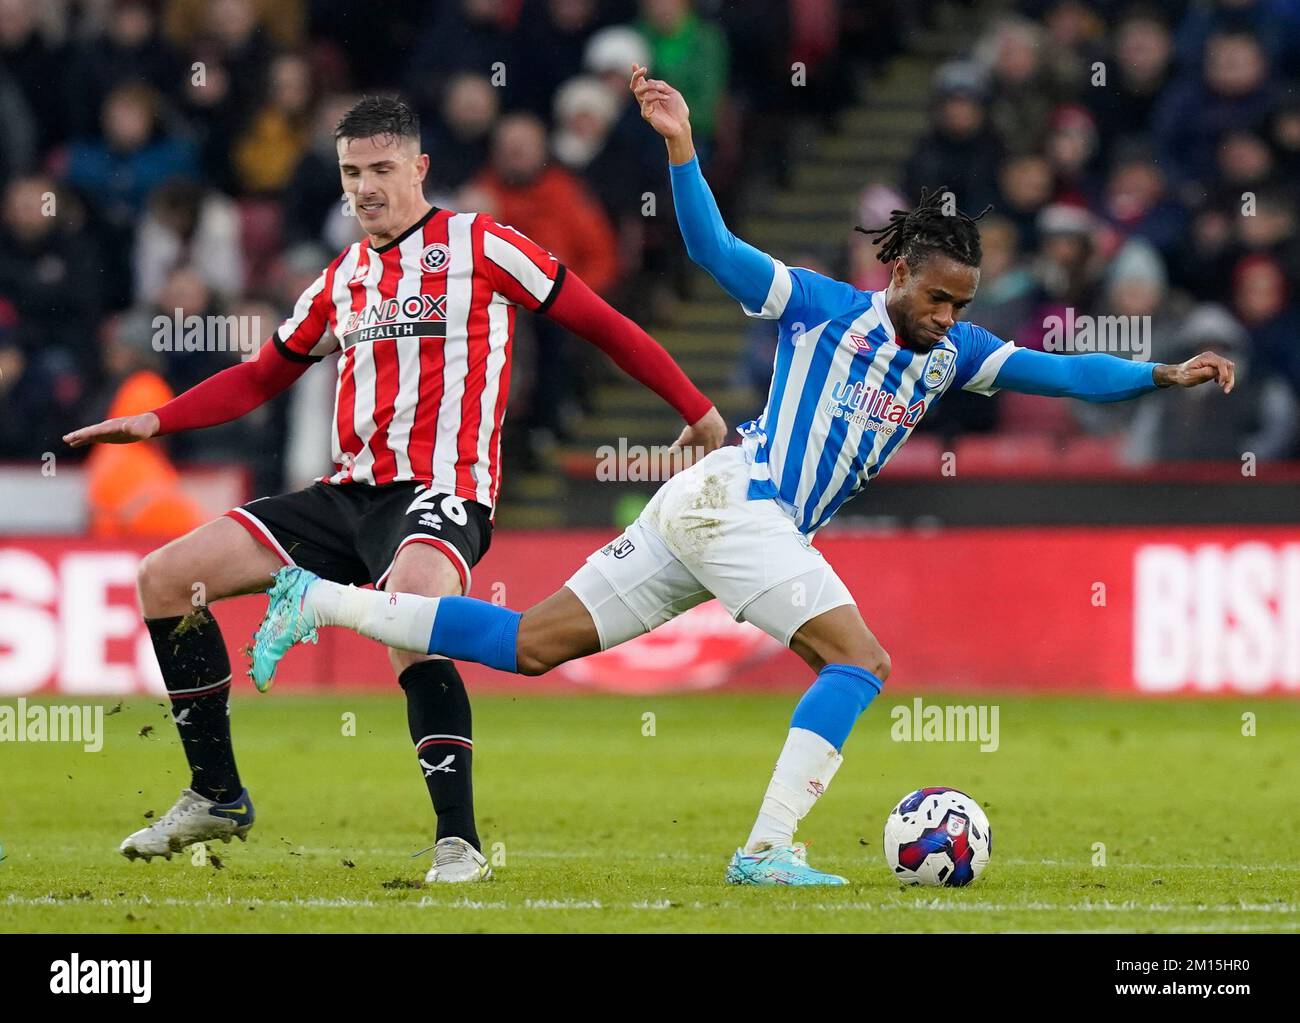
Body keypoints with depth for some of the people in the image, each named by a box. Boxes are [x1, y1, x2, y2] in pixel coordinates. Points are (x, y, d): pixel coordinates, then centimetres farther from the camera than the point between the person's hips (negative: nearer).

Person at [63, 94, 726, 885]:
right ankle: (217, 797, 12)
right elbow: (263, 376, 29)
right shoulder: (343, 279, 17)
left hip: (442, 492, -7)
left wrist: (697, 411, -1)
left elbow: (600, 322, 1)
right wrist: (154, 421, 16)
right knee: (166, 578, 3)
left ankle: (459, 843, -33)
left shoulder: (479, 246, -1)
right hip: (353, 492, 8)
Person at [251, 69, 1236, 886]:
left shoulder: (951, 353, 12)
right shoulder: (827, 308, -5)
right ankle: (768, 849, -21)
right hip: (734, 501, -7)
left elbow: (1059, 372, 10)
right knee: (860, 661, -16)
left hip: (767, 527, 7)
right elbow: (715, 250, -9)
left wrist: (1163, 375, 1)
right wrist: (683, 148, -21)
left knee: (531, 645, 6)